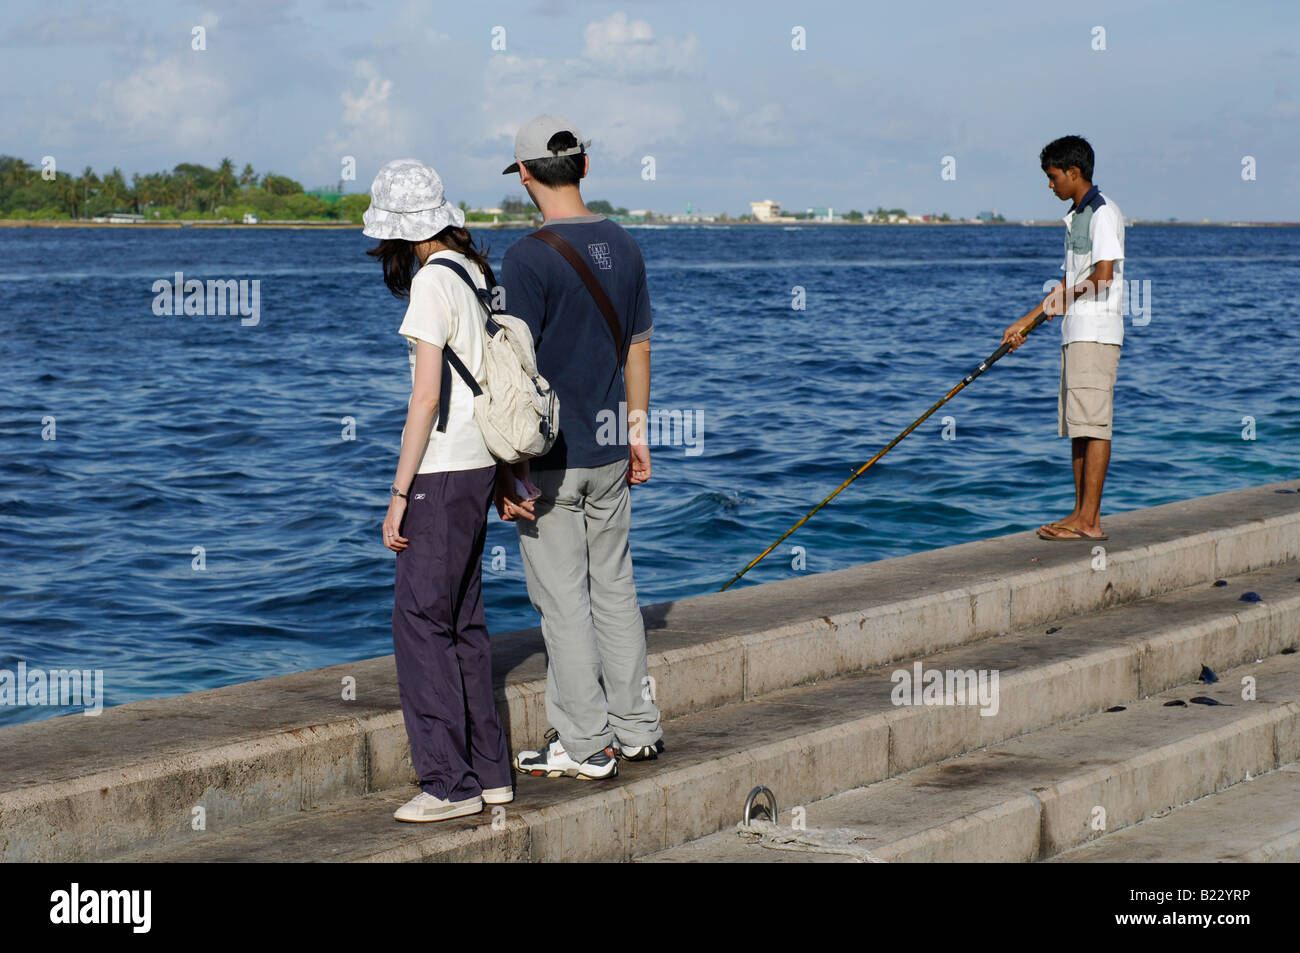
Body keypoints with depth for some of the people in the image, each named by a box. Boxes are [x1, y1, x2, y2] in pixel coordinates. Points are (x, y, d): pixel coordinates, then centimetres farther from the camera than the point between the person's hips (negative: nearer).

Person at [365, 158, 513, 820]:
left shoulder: (431, 283, -14)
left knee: (420, 620, -4)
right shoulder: (477, 273, 12)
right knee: (462, 622, 14)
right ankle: (489, 771, 18)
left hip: (443, 472, -9)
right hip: (480, 465, 9)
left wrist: (399, 493, -15)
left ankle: (452, 782, -4)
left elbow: (426, 398, -19)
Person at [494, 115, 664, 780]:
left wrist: (506, 472, -14)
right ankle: (637, 728, 22)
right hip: (608, 451, 7)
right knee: (614, 589, 15)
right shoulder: (623, 248, 5)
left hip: (551, 458, -7)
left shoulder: (529, 257, -16)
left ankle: (586, 745, 5)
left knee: (563, 601, 0)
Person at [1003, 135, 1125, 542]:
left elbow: (1103, 275, -20)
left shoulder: (1103, 212, -10)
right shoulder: (1077, 217, 20)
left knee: (1092, 424, -11)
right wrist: (1026, 322, 24)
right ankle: (1083, 513, 13)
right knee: (1076, 425, 10)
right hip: (1076, 332, 10)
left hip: (1096, 331, -10)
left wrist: (1063, 297, -3)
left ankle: (1089, 520, -12)